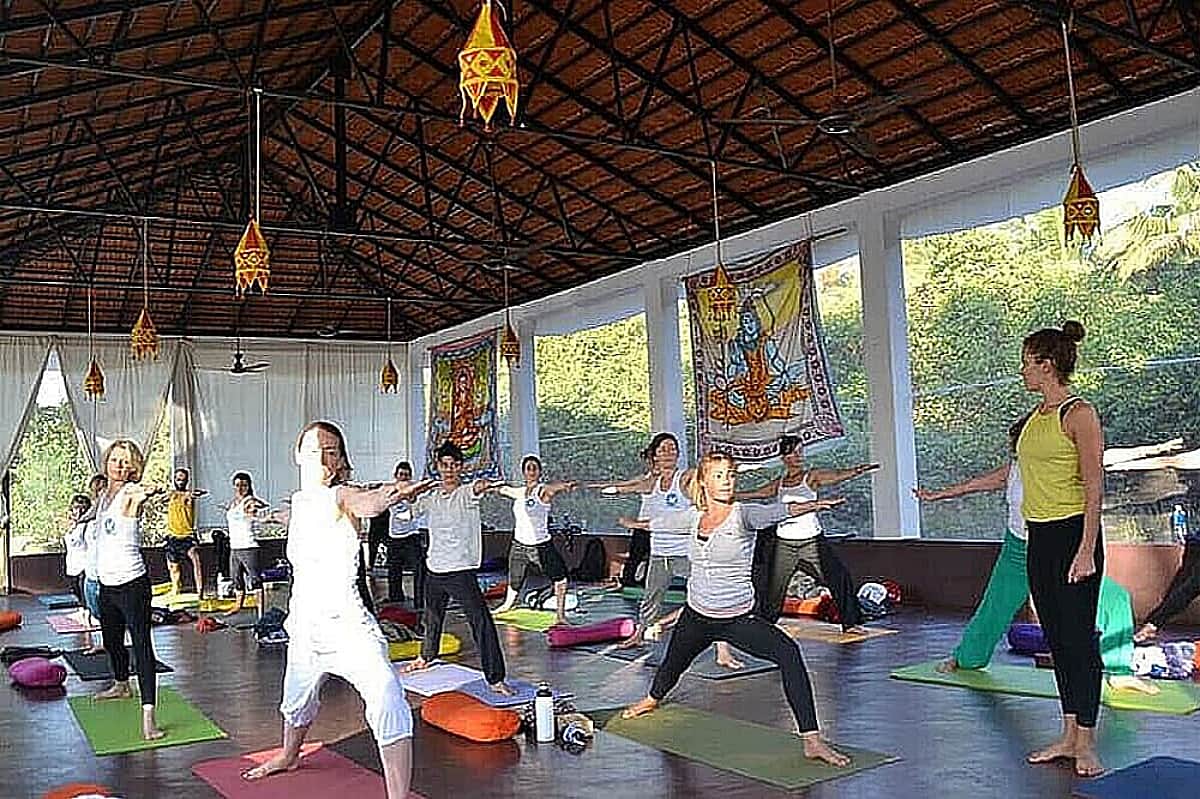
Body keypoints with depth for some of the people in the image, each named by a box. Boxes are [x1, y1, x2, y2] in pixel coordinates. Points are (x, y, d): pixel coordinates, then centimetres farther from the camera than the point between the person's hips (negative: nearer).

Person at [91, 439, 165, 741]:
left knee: (141, 644, -12)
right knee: (111, 640, 25)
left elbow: (138, 493, -40)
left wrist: (147, 492, -61)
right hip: (106, 582, 9)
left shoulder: (131, 494, -13)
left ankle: (148, 716, -17)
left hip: (132, 583, -8)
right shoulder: (104, 495, 11)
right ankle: (121, 685, 50)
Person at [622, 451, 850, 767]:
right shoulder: (694, 516, -2)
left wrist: (808, 506, -60)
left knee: (787, 652, -29)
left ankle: (811, 740, -25)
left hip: (739, 618, -4)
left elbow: (774, 512, -40)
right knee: (672, 663, 27)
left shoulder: (741, 515, -17)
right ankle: (652, 699, 65)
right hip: (696, 616, 5)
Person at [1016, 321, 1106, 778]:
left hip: (1072, 534, -9)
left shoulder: (1079, 415, -12)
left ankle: (1085, 744, 9)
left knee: (1079, 639, -2)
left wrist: (1086, 550, -19)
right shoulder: (1036, 416, 13)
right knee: (1057, 639, 13)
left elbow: (1094, 488, -15)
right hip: (1038, 538, 9)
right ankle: (1068, 736, 22)